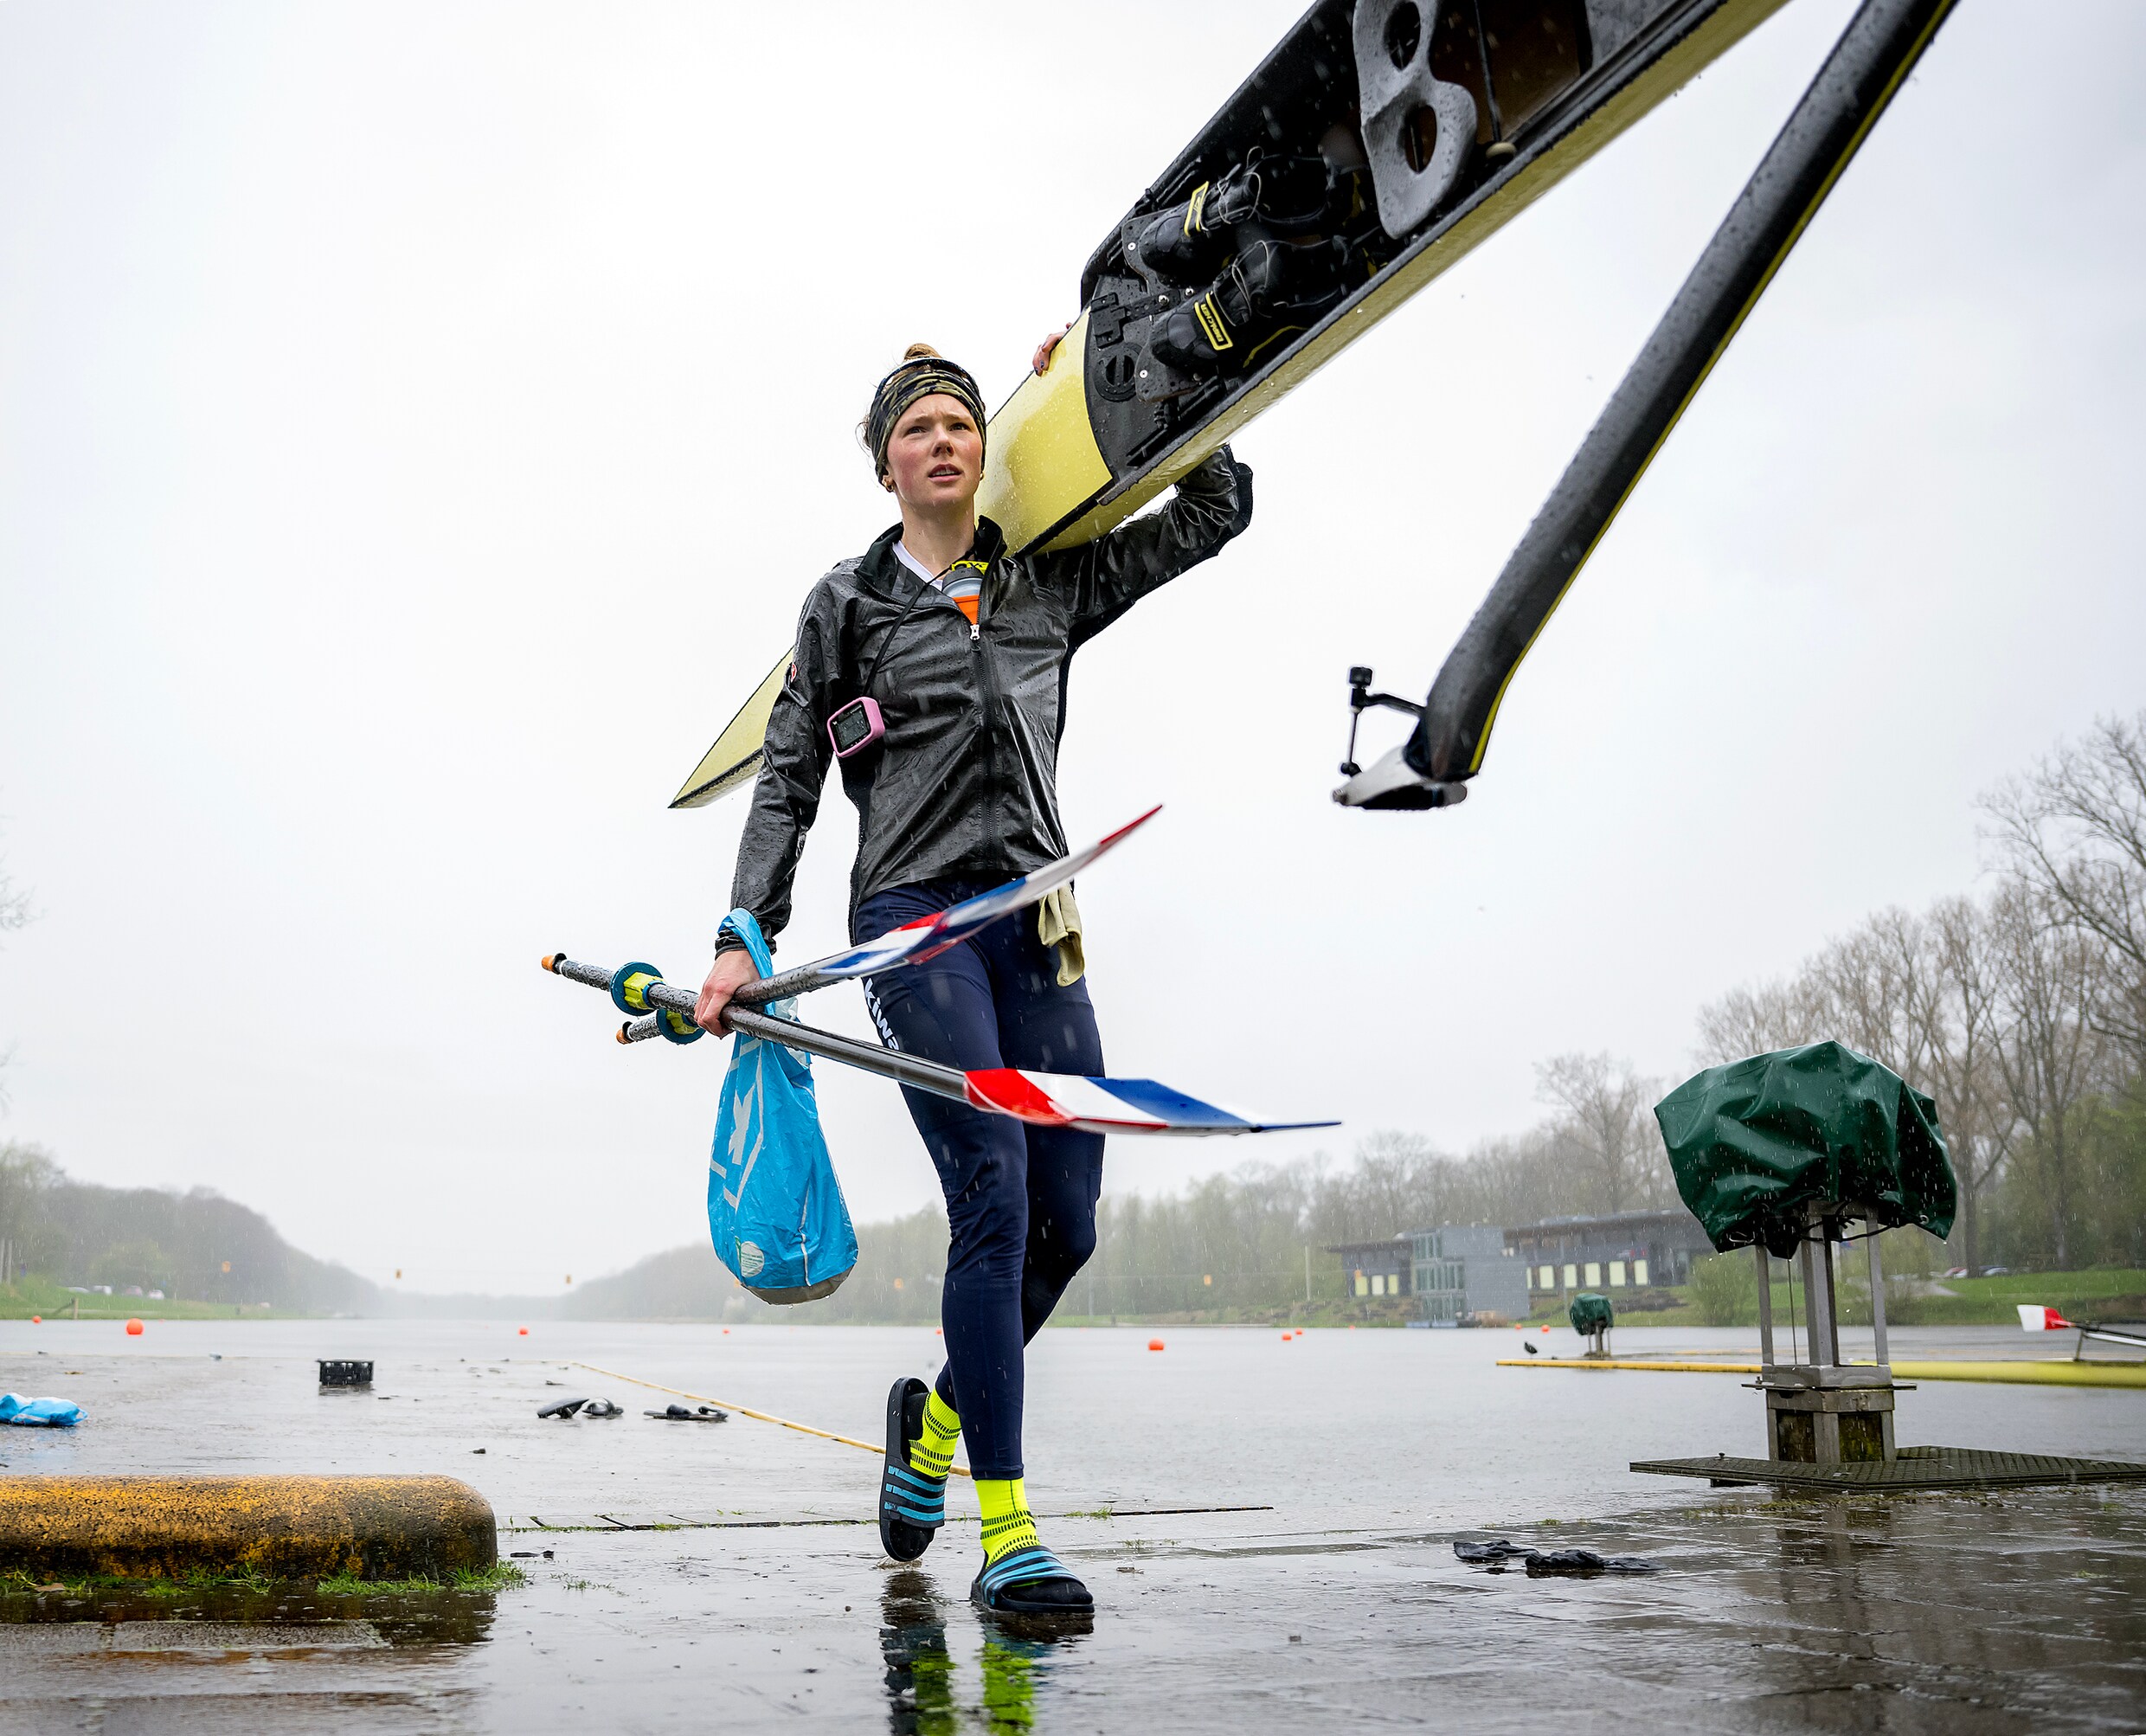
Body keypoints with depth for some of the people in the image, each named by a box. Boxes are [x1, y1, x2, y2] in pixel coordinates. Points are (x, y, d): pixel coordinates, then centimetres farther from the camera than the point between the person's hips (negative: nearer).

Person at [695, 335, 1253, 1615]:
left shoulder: (1054, 584, 16)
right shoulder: (846, 603, 9)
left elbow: (1220, 507, 21)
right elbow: (786, 784, 9)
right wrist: (745, 938, 0)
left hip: (1036, 928, 4)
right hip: (915, 920, -4)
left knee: (1069, 1222, 0)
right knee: (994, 1199, -17)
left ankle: (940, 1410, 29)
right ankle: (1004, 1530, -10)